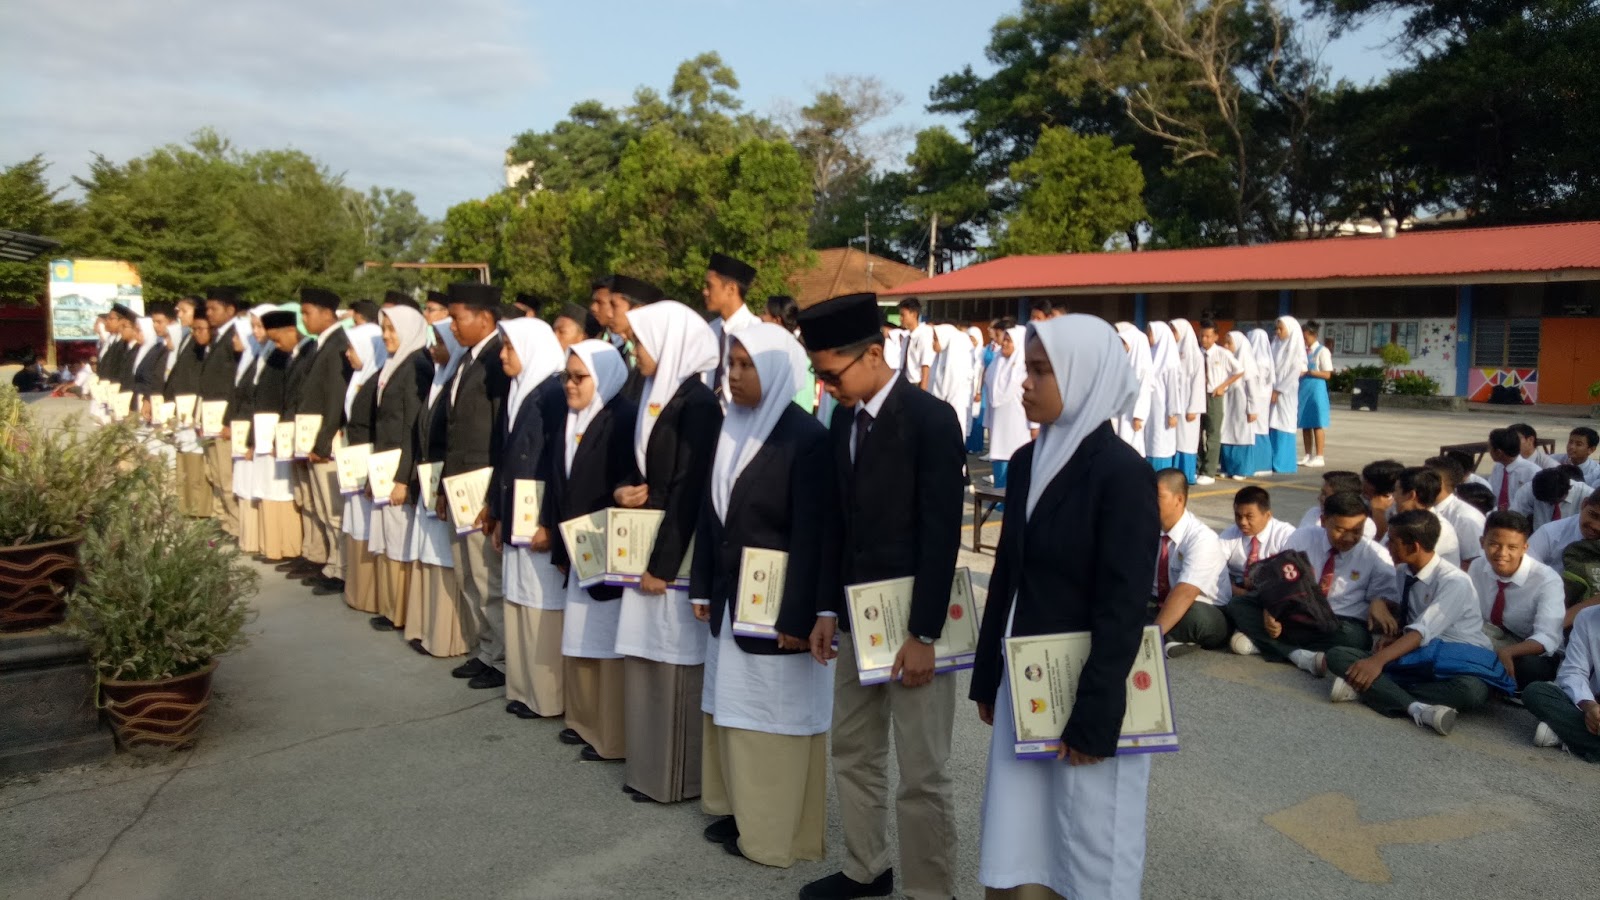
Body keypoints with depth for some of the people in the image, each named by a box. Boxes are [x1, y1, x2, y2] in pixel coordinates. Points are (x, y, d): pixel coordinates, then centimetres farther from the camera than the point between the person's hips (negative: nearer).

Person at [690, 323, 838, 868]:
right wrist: (703, 588, 10)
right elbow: (711, 513, 11)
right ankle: (739, 808, 32)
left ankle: (775, 832, 18)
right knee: (733, 708, 16)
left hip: (777, 605, -7)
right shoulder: (730, 429, 6)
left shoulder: (807, 437, -17)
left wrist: (797, 617, -19)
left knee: (775, 716, 4)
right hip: (731, 599, 7)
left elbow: (813, 536, -18)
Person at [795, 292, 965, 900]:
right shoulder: (843, 419, 6)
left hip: (910, 620, -7)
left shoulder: (931, 418, -16)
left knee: (921, 773, 2)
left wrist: (923, 634, -19)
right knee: (853, 752, 19)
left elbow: (941, 534, -18)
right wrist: (830, 608, 9)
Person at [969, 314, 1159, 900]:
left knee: (1085, 850, 9)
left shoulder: (1122, 472, -16)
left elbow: (1123, 607, -17)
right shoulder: (1029, 462, 5)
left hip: (1085, 690, -7)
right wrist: (987, 678, 13)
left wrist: (1093, 718, -17)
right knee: (1017, 843, 14)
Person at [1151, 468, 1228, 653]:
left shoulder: (1202, 539, -23)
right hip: (1160, 606, 6)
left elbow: (1184, 593, -35)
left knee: (1194, 614, -41)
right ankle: (1170, 640, -23)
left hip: (1205, 614, -6)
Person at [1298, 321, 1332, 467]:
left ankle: (1319, 457, 1)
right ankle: (1308, 455, 16)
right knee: (1305, 424, 9)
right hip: (1303, 390, 6)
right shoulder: (1303, 351, 10)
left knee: (1317, 424, -3)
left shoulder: (1322, 351, -7)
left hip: (1316, 390, -6)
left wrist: (1309, 372, -19)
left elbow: (1327, 374, -10)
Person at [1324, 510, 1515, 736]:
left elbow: (1422, 632, -27)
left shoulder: (1455, 582, -15)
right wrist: (1391, 635, -3)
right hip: (1419, 660, 6)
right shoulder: (1402, 571, 7)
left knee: (1472, 691, -41)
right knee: (1337, 654, -16)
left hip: (1459, 664, -6)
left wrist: (1378, 660, -39)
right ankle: (1415, 707, -36)